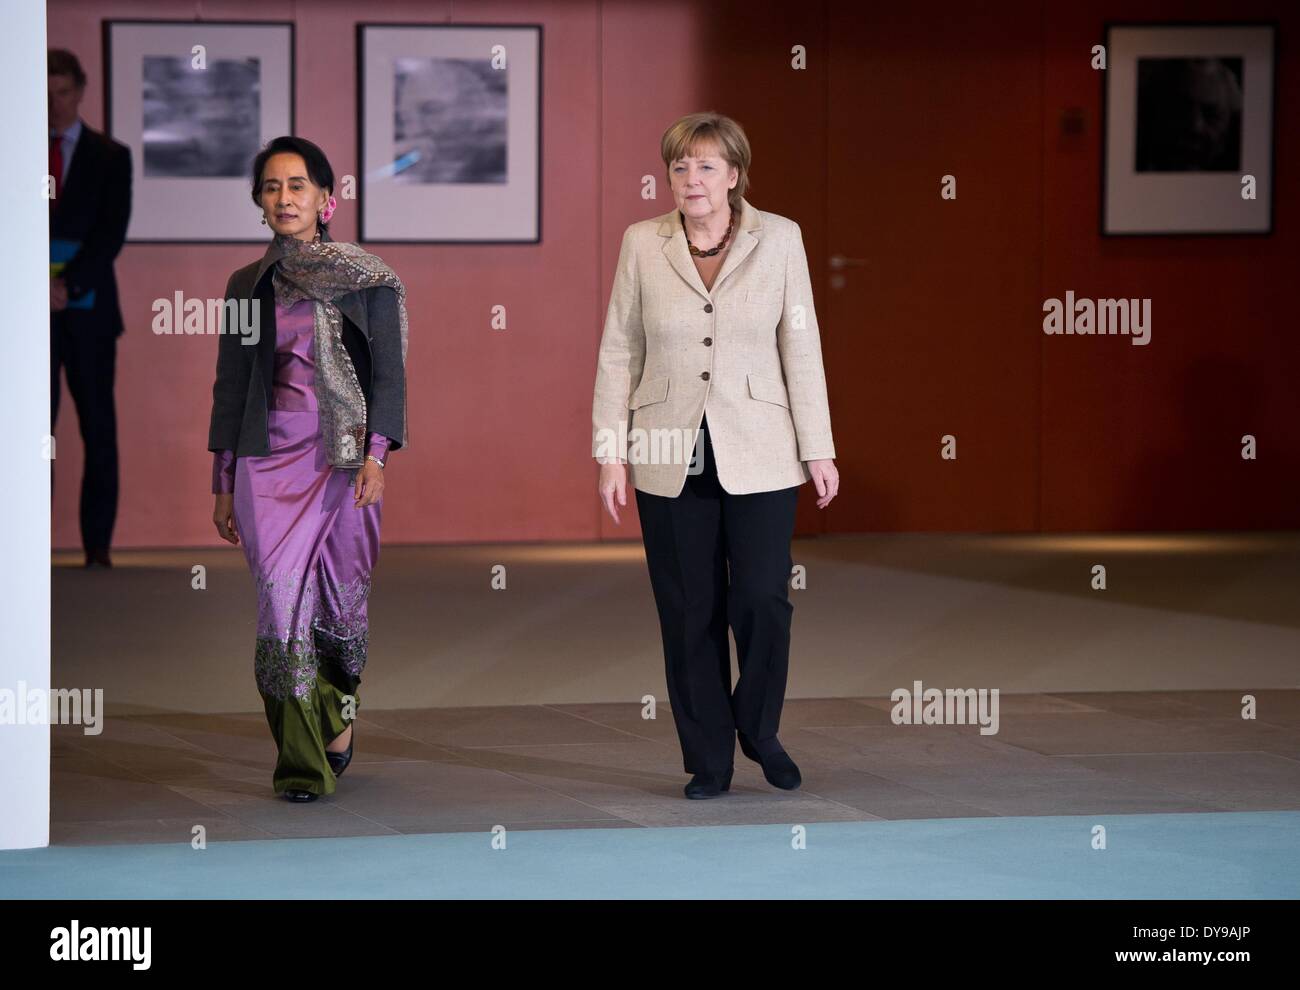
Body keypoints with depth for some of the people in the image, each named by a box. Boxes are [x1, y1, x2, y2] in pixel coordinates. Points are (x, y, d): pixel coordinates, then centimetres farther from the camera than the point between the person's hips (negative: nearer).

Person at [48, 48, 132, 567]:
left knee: (98, 430, 2)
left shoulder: (110, 156, 7)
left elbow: (112, 232, -2)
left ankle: (98, 546, 5)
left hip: (88, 306, 0)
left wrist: (69, 284, -14)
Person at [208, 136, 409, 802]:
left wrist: (375, 454, -13)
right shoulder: (248, 285, 11)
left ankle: (339, 709, 33)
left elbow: (387, 372, 0)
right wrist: (223, 484, 11)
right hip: (269, 458, 1)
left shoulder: (367, 280, 4)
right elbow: (229, 385, 13)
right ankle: (302, 765, -7)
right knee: (283, 599, -9)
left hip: (344, 455, -1)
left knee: (342, 597, 3)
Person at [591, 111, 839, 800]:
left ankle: (759, 732, 18)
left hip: (757, 457, -1)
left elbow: (801, 348, 2)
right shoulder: (642, 244, 3)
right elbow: (618, 352, 6)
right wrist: (611, 452, 2)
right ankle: (707, 761, 16)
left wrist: (817, 450, 1)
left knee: (762, 599, -8)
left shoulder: (779, 239, 1)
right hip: (672, 459, 1)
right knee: (688, 613, 4)